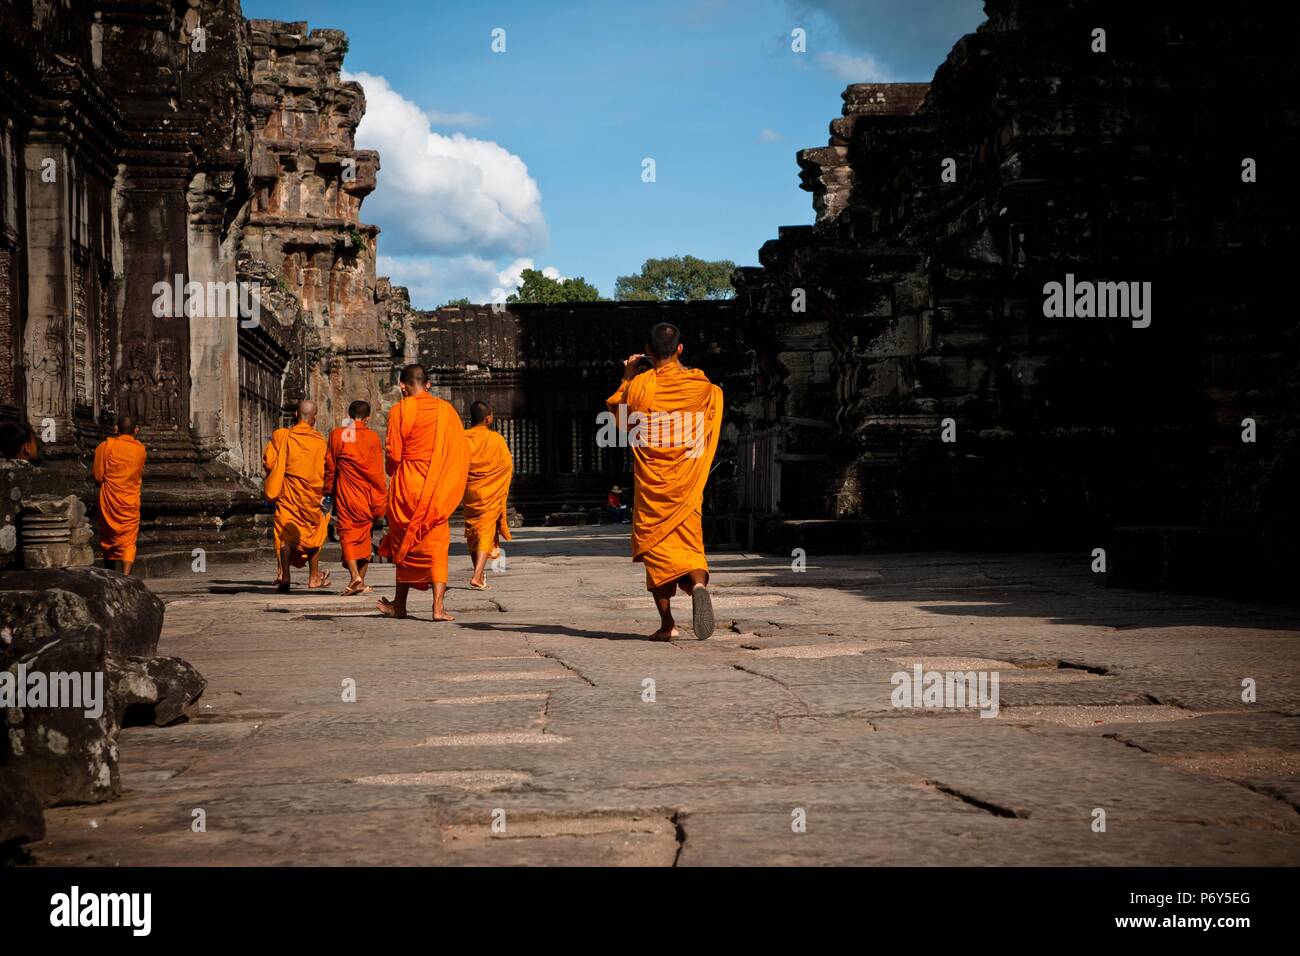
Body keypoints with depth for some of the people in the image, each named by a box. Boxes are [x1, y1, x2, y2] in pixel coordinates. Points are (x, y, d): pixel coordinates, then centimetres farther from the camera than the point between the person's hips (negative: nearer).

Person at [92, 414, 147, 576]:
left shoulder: (106, 446, -7)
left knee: (108, 538, 15)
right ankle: (125, 576, -17)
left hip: (109, 500, -1)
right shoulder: (141, 450, 1)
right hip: (131, 501, 1)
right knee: (129, 541, 0)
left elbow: (98, 476, -5)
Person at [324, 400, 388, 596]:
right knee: (364, 535, 13)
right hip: (367, 496, 2)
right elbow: (378, 472, 1)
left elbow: (329, 466, 3)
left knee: (347, 535, -4)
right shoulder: (372, 437, 0)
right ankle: (361, 581, 17)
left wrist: (328, 491, 15)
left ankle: (355, 576, -23)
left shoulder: (337, 435, -1)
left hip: (345, 494, -2)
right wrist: (380, 501, 6)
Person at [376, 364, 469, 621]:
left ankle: (400, 605, 20)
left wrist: (393, 472, 14)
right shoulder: (446, 409, 2)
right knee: (436, 544, 4)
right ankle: (438, 607, -7)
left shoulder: (400, 410, -6)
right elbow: (462, 451, 2)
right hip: (438, 488, 2)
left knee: (405, 542, 11)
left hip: (407, 484, -2)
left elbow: (393, 454, -7)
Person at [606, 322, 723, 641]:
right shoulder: (700, 386, 0)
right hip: (687, 484, 1)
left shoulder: (638, 386, -6)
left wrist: (627, 378, 21)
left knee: (655, 547, 5)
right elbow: (715, 395, 24)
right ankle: (698, 583, -29)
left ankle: (667, 624, 3)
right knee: (689, 543, 4)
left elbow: (614, 413, 11)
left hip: (651, 483, -1)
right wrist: (679, 367, 28)